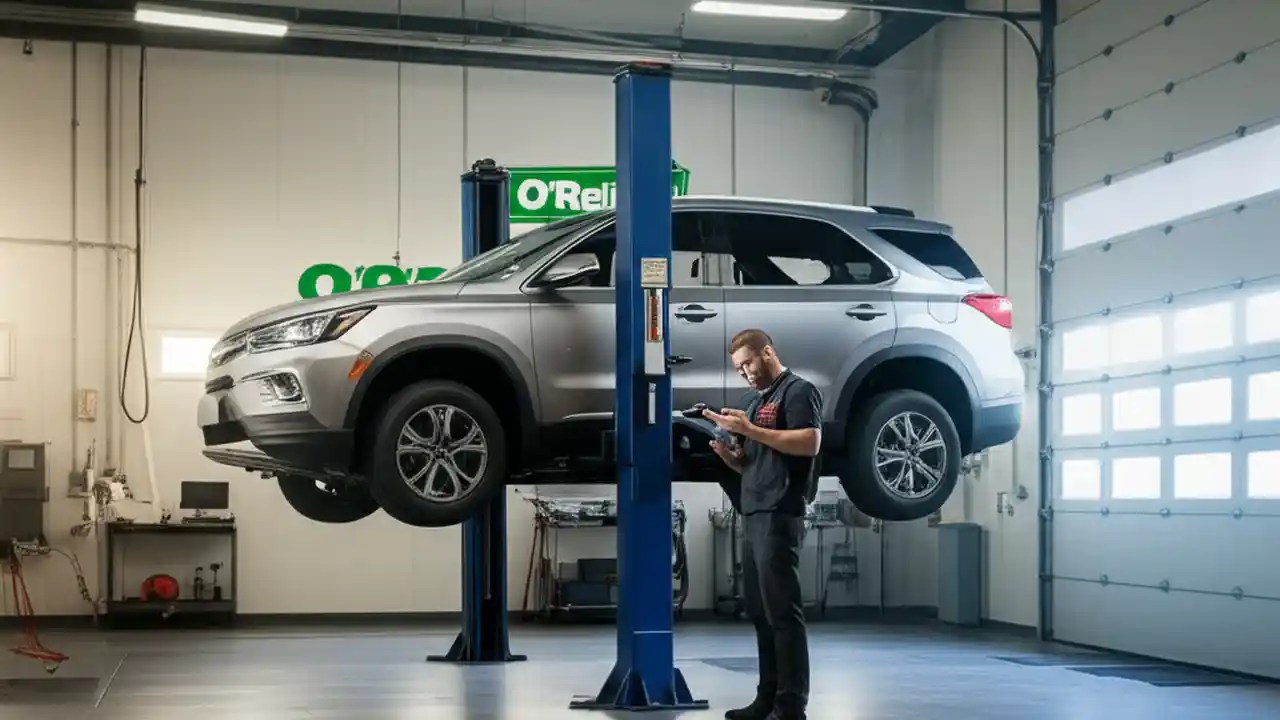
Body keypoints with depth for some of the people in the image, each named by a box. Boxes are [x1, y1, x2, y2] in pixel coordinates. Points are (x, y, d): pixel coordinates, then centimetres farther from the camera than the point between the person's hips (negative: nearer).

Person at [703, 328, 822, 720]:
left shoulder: (798, 390, -3)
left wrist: (750, 430, -18)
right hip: (754, 515, 9)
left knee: (783, 610, -11)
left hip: (780, 515, -9)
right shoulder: (757, 401, 24)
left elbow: (809, 442, -17)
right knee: (760, 611, 8)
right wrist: (728, 454, 5)